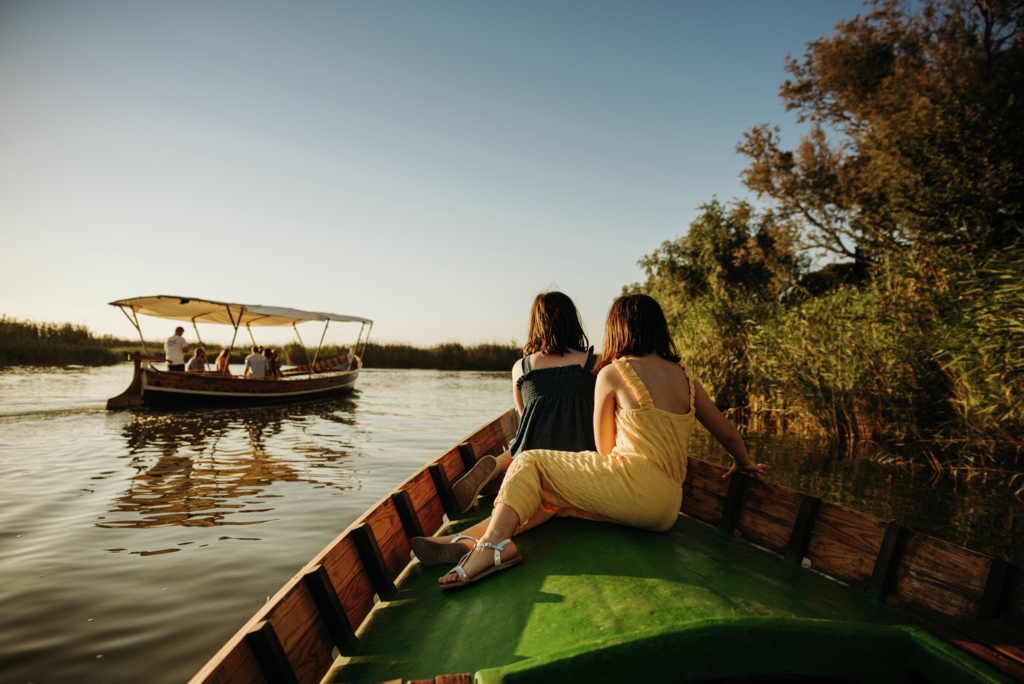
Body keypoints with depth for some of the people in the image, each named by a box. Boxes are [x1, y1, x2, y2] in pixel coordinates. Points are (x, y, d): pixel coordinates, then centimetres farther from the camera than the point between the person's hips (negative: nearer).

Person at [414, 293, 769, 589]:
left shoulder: (613, 373, -1)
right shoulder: (685, 377, 15)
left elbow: (605, 449, 6)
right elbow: (728, 432, 22)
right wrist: (744, 464, 44)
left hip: (633, 484, -7)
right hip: (666, 510, 8)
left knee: (528, 464, 4)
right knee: (550, 495, 15)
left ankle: (492, 545, -14)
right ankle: (471, 536, 4)